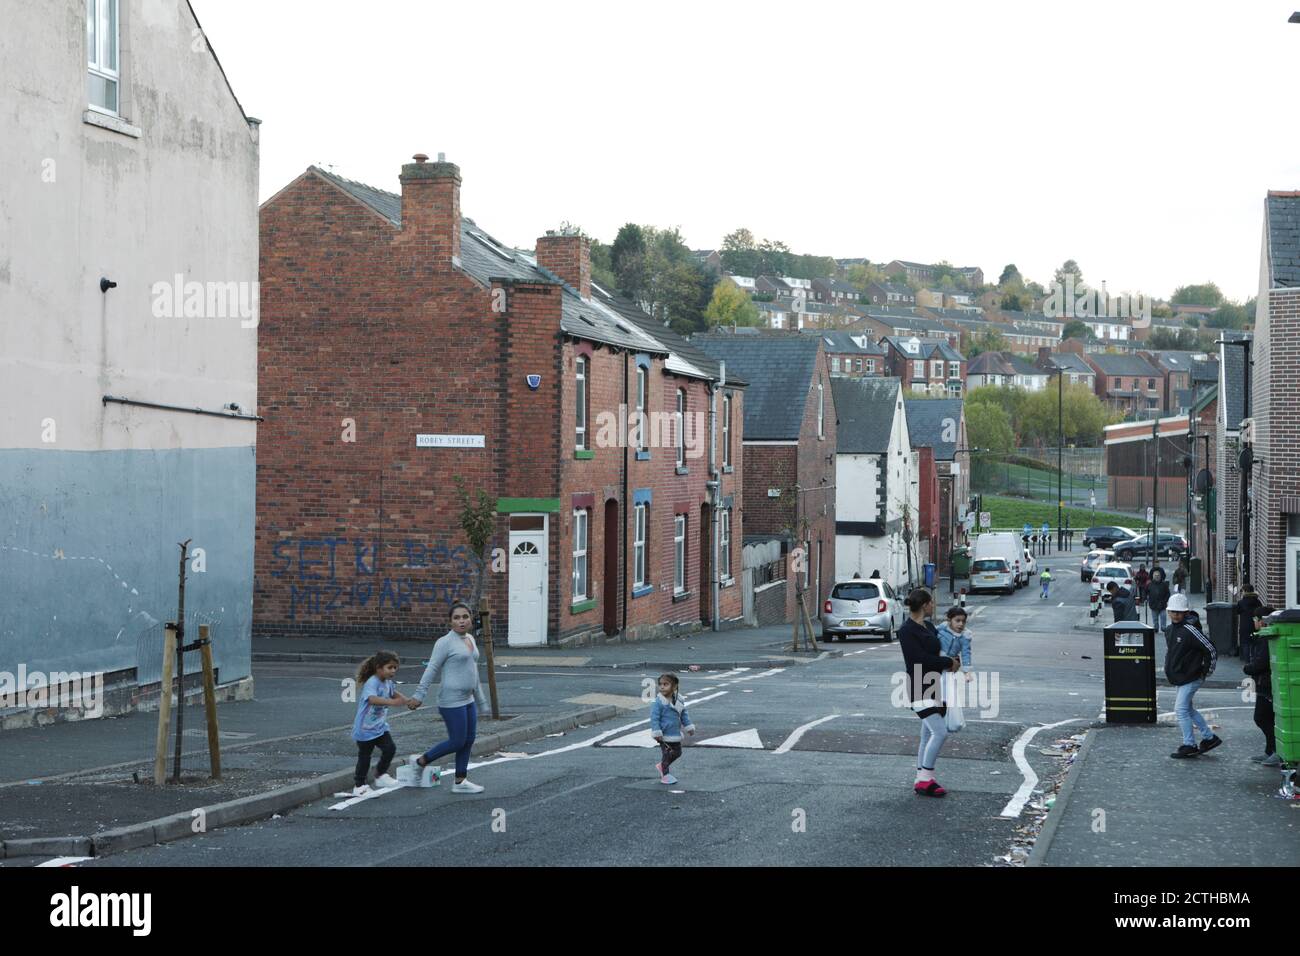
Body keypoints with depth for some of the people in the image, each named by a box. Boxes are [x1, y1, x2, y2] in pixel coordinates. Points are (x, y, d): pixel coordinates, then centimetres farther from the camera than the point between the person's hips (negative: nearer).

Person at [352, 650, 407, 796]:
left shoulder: (388, 682, 1)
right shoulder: (372, 683, -26)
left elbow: (393, 693, 22)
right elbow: (372, 699, -46)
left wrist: (407, 700, 4)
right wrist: (391, 702, -60)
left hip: (380, 727, 7)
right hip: (365, 729, -7)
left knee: (390, 748, -5)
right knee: (364, 757, 4)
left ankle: (380, 775, 16)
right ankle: (358, 786, 20)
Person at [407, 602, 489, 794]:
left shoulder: (470, 639, 12)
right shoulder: (445, 642, -11)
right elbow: (432, 669, -15)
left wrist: (479, 698, 23)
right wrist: (419, 695, -19)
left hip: (468, 700, 8)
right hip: (452, 701, -8)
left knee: (468, 741, 8)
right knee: (457, 742, -5)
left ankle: (460, 782, 16)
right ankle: (421, 761, 12)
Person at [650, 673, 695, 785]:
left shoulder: (679, 700, 2)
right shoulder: (659, 702, -19)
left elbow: (684, 715, 14)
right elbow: (654, 718, -20)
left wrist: (689, 727, 13)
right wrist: (657, 733, -23)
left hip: (676, 733, 7)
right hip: (665, 734, -7)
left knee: (677, 752, 16)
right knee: (666, 754, 2)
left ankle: (661, 766, 36)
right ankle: (665, 775, 18)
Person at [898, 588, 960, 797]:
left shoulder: (929, 627, 13)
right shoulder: (907, 631, -14)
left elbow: (937, 652, 22)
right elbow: (922, 658, -21)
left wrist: (952, 662, 1)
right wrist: (949, 662, -11)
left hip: (935, 686, 9)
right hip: (920, 688, -9)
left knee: (928, 735, 10)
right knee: (939, 731, -17)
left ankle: (922, 780, 16)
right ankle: (925, 779, -11)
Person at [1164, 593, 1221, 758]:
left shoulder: (1190, 630, -19)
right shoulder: (1170, 630, 8)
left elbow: (1211, 650, -18)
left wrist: (1206, 672, -11)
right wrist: (1169, 670, 18)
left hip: (1191, 678, -9)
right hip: (1179, 679, 9)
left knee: (1181, 709, -10)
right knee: (1188, 709, 16)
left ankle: (1189, 745, -2)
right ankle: (1209, 737, 26)